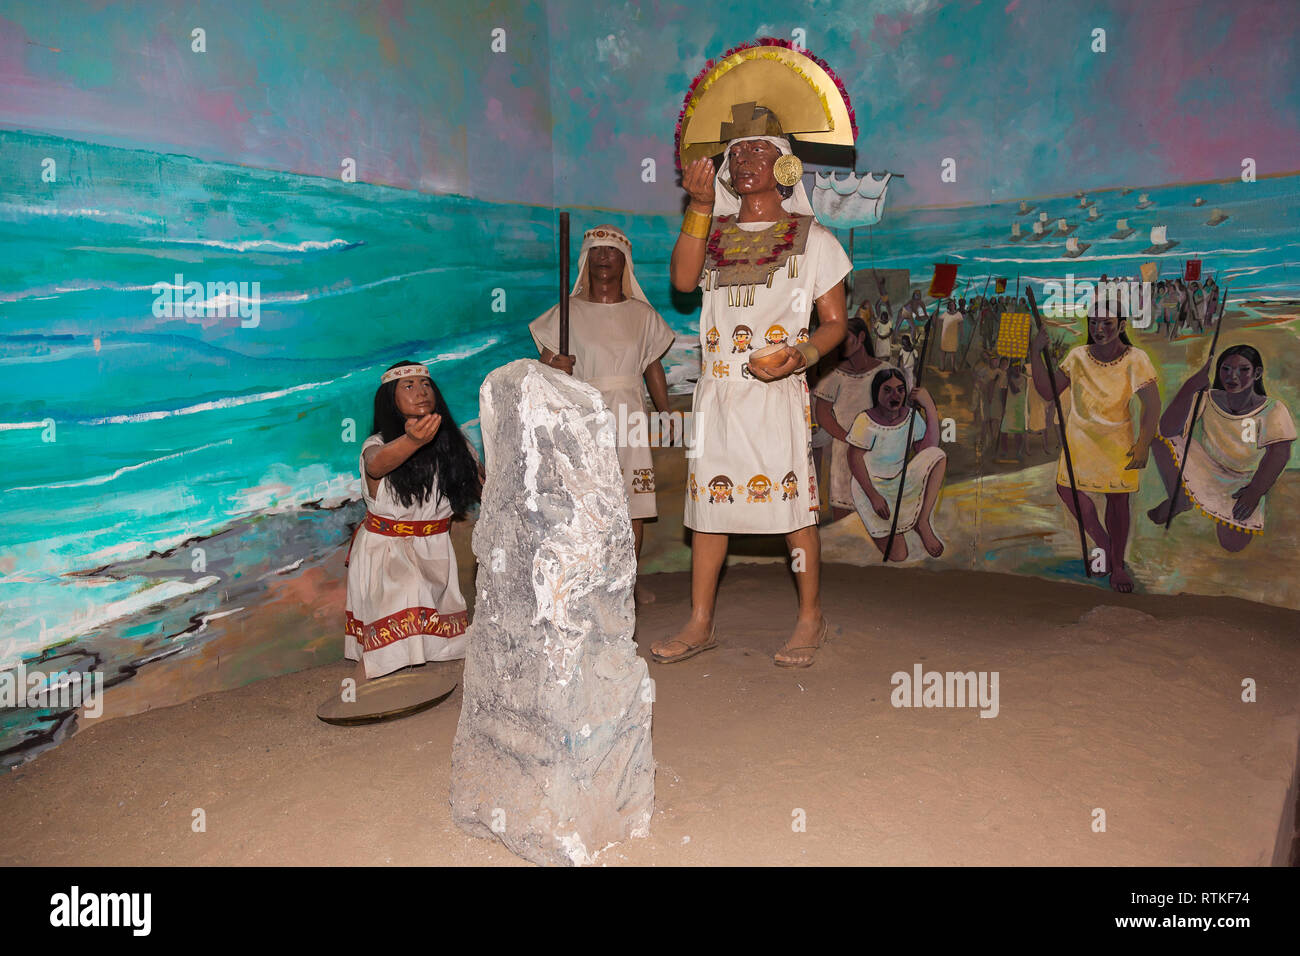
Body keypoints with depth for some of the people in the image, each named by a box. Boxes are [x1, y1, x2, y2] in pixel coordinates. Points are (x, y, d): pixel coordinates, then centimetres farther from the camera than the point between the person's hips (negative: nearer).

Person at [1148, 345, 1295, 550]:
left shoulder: (1273, 410, -11)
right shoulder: (1207, 400, -9)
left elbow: (1279, 453, -24)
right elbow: (1167, 429, -24)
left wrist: (1255, 492, -35)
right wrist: (1191, 386, -32)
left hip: (1241, 484, -1)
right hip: (1204, 469, 1)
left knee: (1233, 543, -23)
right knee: (1165, 441, -25)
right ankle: (1177, 501, -3)